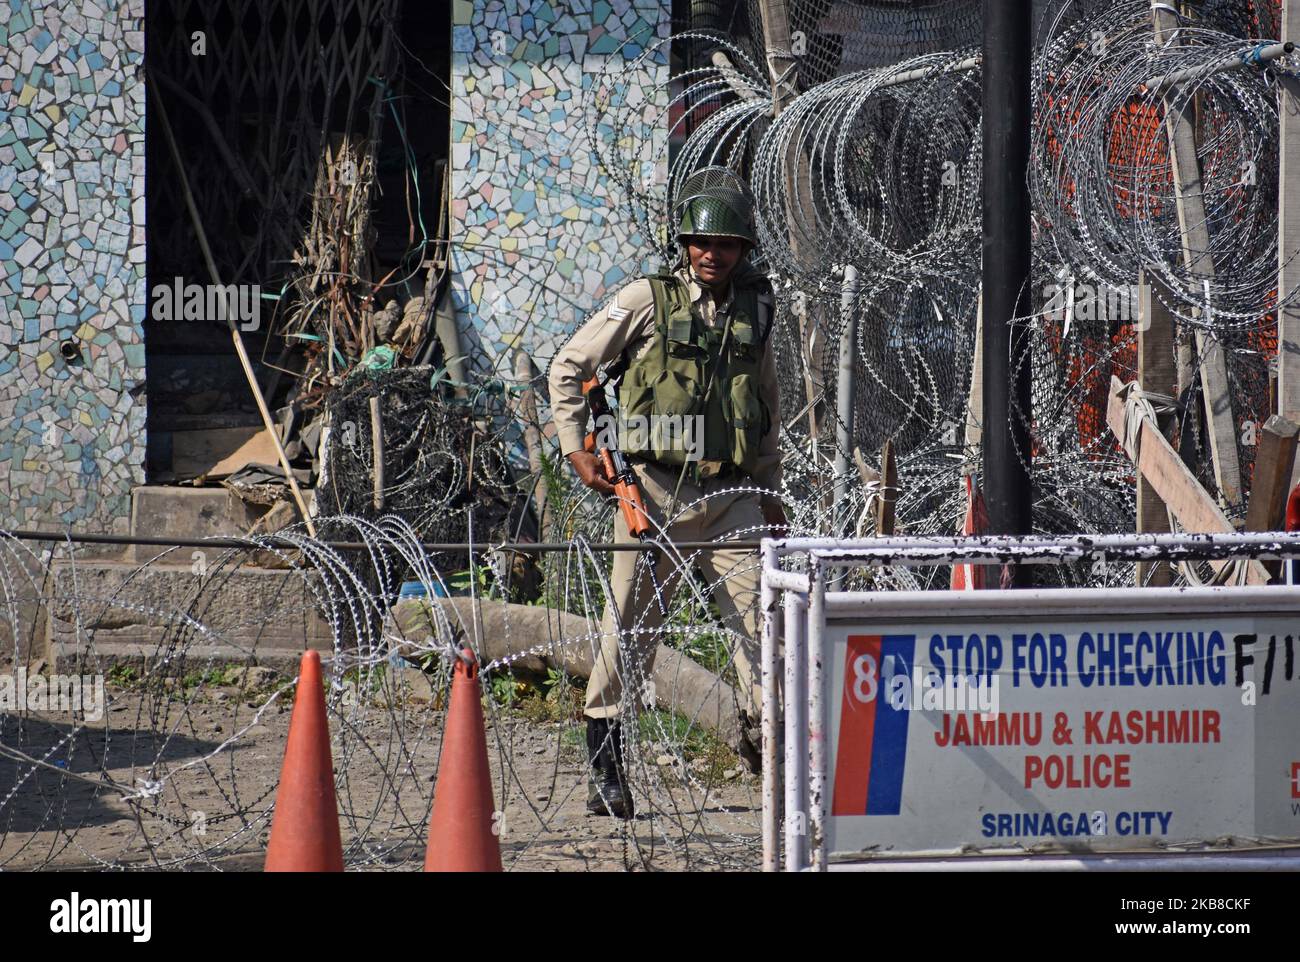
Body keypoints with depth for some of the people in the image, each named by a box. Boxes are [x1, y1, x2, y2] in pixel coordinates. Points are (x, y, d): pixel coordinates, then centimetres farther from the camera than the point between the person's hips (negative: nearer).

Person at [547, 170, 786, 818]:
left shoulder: (754, 310, 11)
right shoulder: (647, 301, -1)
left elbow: (768, 404, 24)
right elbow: (568, 369, 7)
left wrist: (770, 490, 22)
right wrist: (577, 449, -1)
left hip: (732, 496, 3)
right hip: (655, 490, -3)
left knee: (761, 614, -12)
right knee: (630, 625, 2)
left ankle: (760, 727, 1)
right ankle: (605, 773, 10)